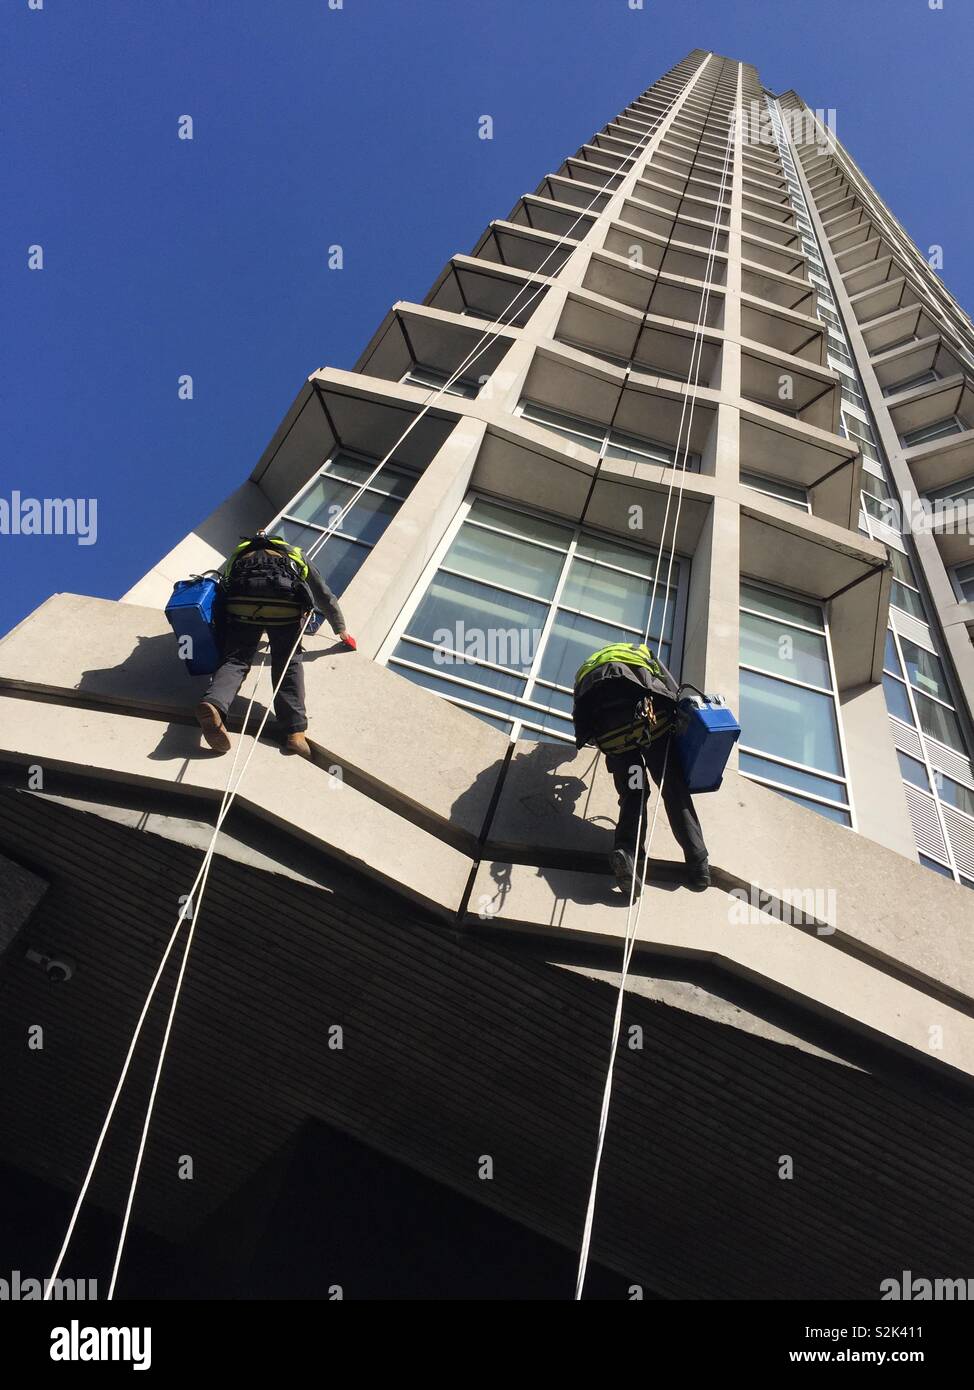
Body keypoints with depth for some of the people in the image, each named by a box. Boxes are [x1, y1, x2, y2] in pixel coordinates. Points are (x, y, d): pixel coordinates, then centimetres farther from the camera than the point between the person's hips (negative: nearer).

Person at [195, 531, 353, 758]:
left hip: (241, 600, 1)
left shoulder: (240, 553, 43)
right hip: (285, 601, -1)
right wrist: (342, 629, 59)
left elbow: (221, 588, 40)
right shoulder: (297, 555, 40)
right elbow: (325, 597, 45)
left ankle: (213, 704, -33)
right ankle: (296, 733, -13)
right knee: (288, 664, 4)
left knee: (235, 660, -2)